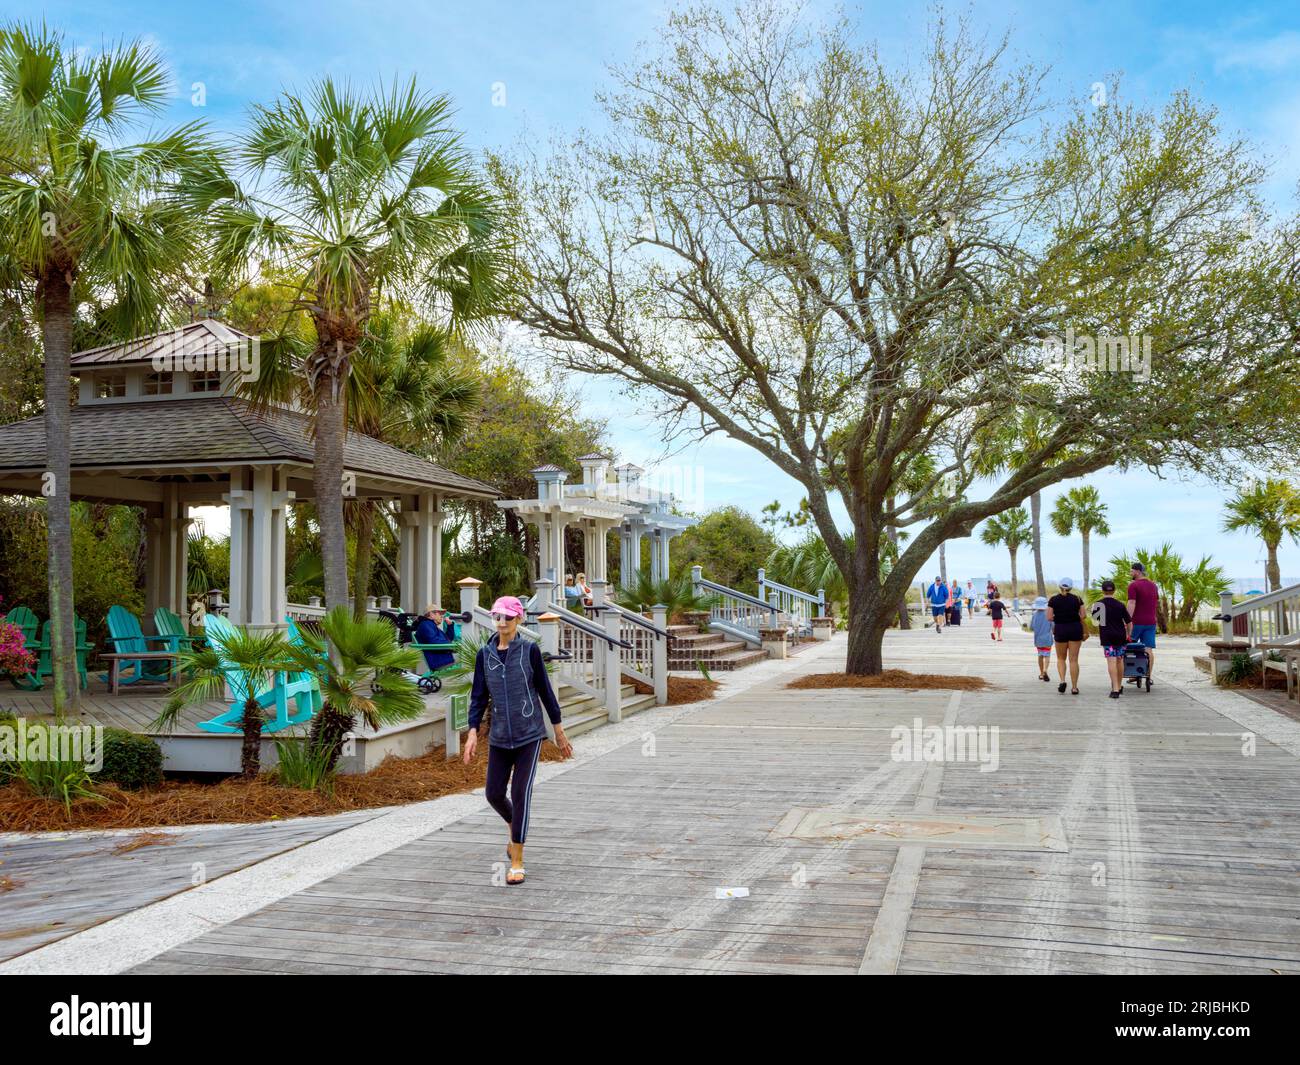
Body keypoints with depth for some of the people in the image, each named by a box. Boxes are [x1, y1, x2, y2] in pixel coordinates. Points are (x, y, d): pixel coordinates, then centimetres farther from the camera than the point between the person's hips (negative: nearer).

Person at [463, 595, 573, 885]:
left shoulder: (530, 650, -6)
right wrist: (473, 732, -7)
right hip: (499, 736, 4)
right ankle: (514, 828, 42)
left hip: (529, 734, -3)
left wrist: (559, 731, 4)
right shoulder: (484, 654, 2)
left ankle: (517, 861, 3)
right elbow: (478, 696, 5)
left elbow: (545, 690, 0)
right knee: (494, 793, 9)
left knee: (520, 794, -7)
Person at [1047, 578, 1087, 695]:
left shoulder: (1053, 600, -3)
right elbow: (1083, 616, -3)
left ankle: (1062, 680, -7)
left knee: (1061, 658, 15)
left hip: (1060, 629, 0)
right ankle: (1074, 687, 4)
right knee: (1074, 659, 4)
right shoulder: (1077, 599, 0)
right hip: (1075, 628, 1)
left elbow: (1049, 617, -7)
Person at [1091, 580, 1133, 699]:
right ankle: (1119, 687, 29)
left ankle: (1115, 689, -19)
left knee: (1111, 661, -8)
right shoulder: (1120, 605, 1)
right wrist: (1129, 635, 15)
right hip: (1121, 636, 2)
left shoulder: (1097, 604, -3)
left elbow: (1094, 618, 12)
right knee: (1120, 660, 16)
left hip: (1107, 637, -2)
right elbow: (1129, 622, 2)